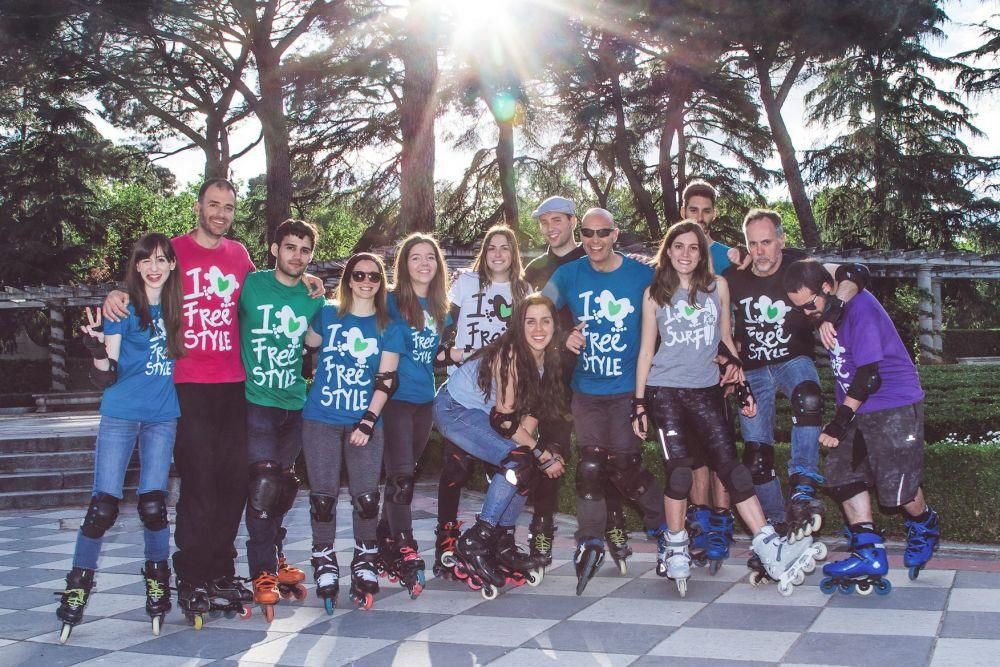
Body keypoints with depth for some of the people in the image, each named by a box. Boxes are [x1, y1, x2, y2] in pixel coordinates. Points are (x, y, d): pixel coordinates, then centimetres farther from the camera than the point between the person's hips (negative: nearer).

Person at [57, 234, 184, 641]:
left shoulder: (175, 308, 6)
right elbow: (107, 376, -8)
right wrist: (99, 350, -26)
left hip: (162, 417, 3)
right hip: (121, 415, -3)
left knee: (153, 504, -1)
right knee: (103, 505, -6)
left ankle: (157, 582, 17)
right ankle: (77, 587, 6)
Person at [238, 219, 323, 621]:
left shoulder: (313, 299, 6)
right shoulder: (250, 285, -4)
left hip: (295, 404, 4)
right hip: (256, 402, -4)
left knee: (285, 487, 13)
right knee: (264, 484, -14)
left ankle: (272, 556, 33)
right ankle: (264, 573, -6)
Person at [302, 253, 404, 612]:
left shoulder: (389, 327, 6)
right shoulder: (327, 315, 7)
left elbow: (385, 380, -2)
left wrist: (368, 421, -10)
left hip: (366, 422, 0)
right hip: (321, 420, 0)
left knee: (366, 497, -7)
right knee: (323, 497, -1)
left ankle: (365, 565, 11)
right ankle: (325, 567, 12)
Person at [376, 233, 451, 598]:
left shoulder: (440, 308, 12)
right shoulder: (391, 302, -5)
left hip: (424, 401, 6)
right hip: (395, 399, -6)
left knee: (404, 477, 12)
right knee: (400, 476, -11)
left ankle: (384, 549, 23)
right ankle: (405, 555, -11)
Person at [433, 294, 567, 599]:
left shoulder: (547, 357, -4)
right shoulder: (510, 355, -28)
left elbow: (533, 408, 3)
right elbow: (505, 419, -24)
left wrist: (527, 441, -12)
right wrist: (541, 453, -17)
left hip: (480, 413, 8)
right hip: (454, 409, -8)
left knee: (526, 467, -3)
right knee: (517, 462, -22)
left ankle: (503, 545, 11)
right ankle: (474, 542, -14)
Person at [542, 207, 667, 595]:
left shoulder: (642, 275, -2)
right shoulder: (569, 275, 3)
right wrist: (564, 336, -8)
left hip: (629, 388, -2)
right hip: (587, 389, 2)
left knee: (623, 467, -5)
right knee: (590, 465, -3)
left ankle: (664, 522, 21)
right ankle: (590, 542, 12)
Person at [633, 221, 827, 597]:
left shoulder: (717, 287, 8)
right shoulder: (655, 293, 4)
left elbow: (725, 340, 14)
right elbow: (646, 349, 6)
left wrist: (742, 384, 8)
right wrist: (639, 403, 2)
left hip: (706, 391, 2)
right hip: (664, 392, -1)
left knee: (730, 466, -6)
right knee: (679, 471, -9)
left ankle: (770, 550, -8)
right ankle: (675, 549, 8)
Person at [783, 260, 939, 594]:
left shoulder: (860, 306, -22)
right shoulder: (826, 310, 3)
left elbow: (869, 374, -23)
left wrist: (841, 421, -23)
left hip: (895, 406, -8)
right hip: (855, 407, 8)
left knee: (896, 486, -2)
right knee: (843, 476, -3)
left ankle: (925, 528, 30)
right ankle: (869, 555, 1)